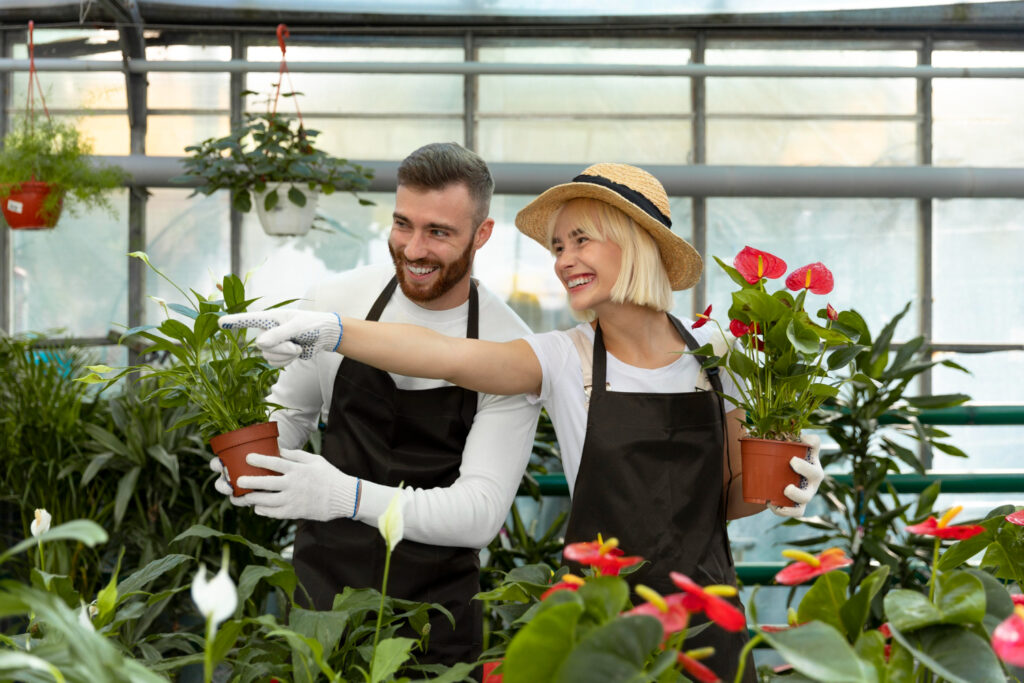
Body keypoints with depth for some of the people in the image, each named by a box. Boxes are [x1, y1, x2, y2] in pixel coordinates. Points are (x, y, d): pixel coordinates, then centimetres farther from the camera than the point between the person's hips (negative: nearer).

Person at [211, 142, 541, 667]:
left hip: (435, 611, -2)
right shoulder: (336, 300, -4)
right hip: (322, 589, 2)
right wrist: (256, 457, -10)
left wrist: (349, 496, -31)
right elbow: (292, 409, 14)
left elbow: (481, 512, -18)